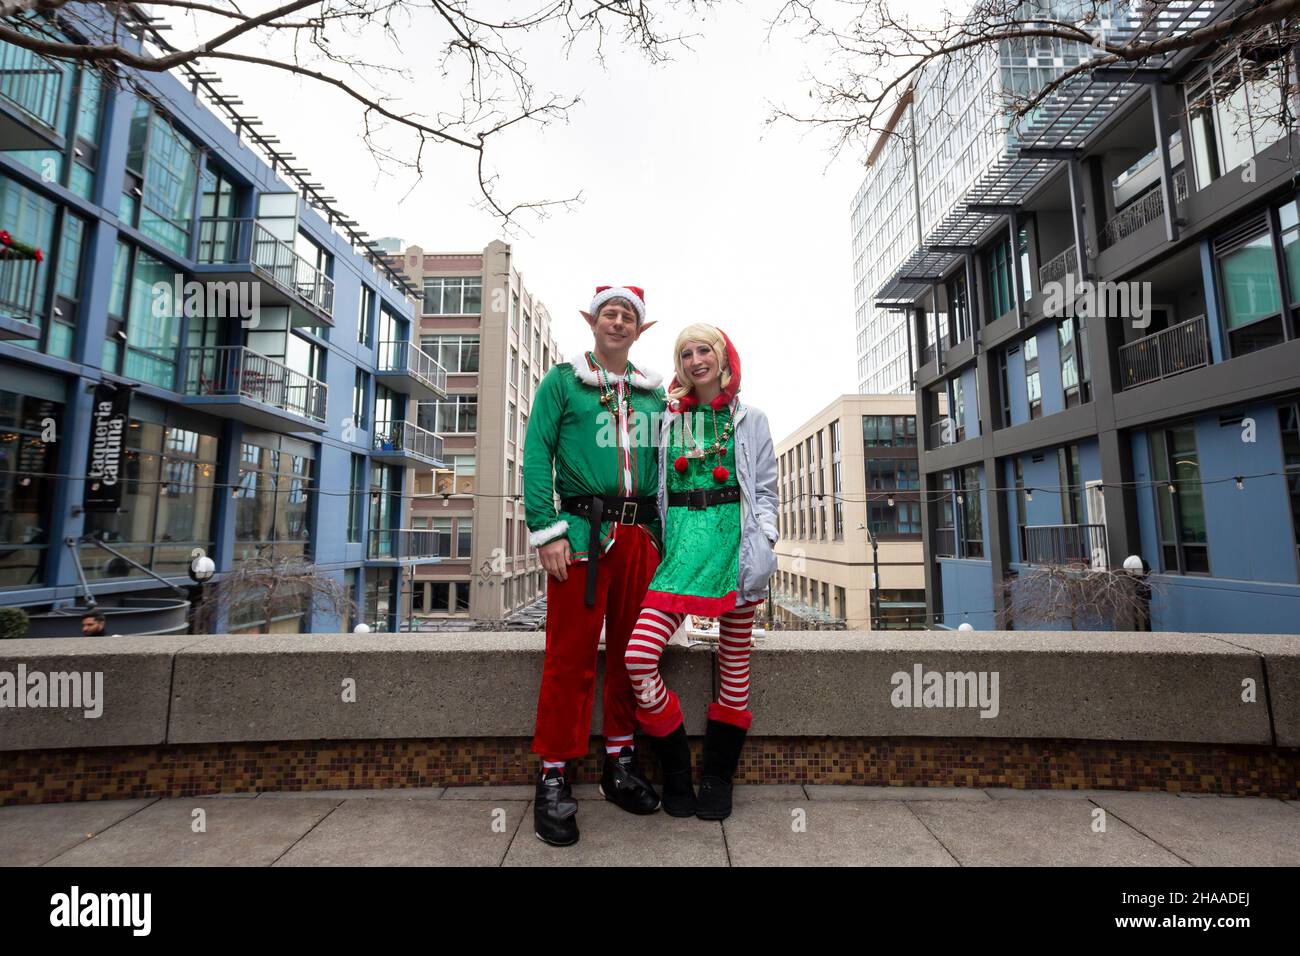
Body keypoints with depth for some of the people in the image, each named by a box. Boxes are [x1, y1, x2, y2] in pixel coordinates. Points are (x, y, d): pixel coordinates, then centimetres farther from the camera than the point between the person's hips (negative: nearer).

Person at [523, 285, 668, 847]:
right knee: (571, 655, -2)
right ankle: (553, 778, 13)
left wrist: (664, 530, 8)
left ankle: (619, 764, 26)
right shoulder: (563, 382, 7)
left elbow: (664, 463, 18)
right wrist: (546, 531, -12)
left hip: (639, 534, 4)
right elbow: (536, 454, -2)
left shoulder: (654, 393, 18)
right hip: (583, 529, -4)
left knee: (631, 649, 10)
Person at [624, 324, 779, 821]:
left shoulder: (750, 419, 12)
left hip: (734, 539, 0)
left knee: (734, 665, 5)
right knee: (638, 657, -14)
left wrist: (763, 541, -4)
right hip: (683, 541, 1)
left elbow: (765, 489, 11)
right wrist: (659, 545, 6)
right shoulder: (668, 420, 13)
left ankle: (717, 778, 27)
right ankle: (676, 773, 9)